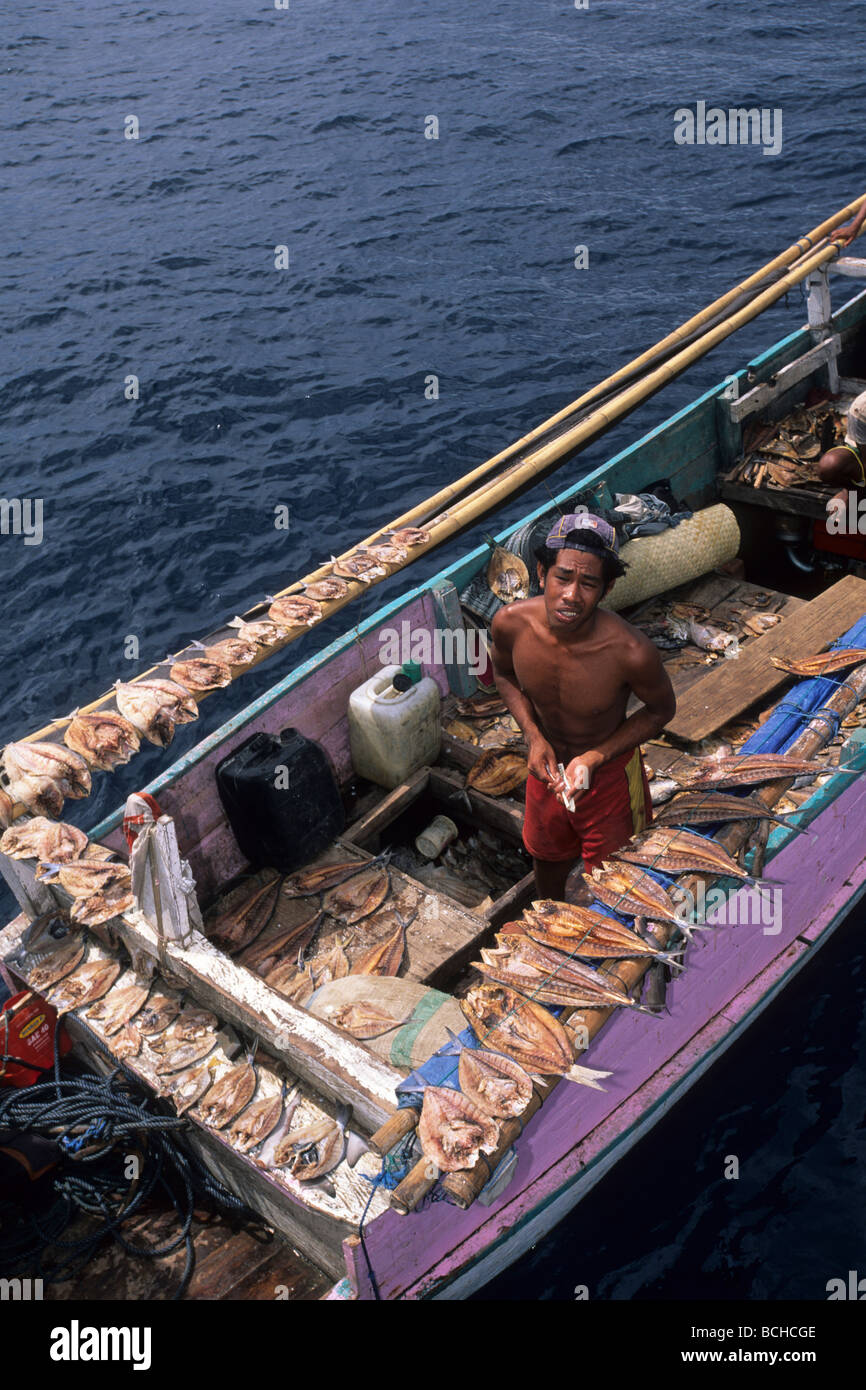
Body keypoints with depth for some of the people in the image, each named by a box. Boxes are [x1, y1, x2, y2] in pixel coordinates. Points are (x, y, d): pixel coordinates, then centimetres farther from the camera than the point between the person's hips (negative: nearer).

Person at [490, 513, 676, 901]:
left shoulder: (630, 653, -37)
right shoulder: (510, 624, -27)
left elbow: (661, 710, -15)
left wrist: (595, 758, -25)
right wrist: (534, 736, -18)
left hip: (609, 771, -4)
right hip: (546, 762, 4)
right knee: (546, 852, 31)